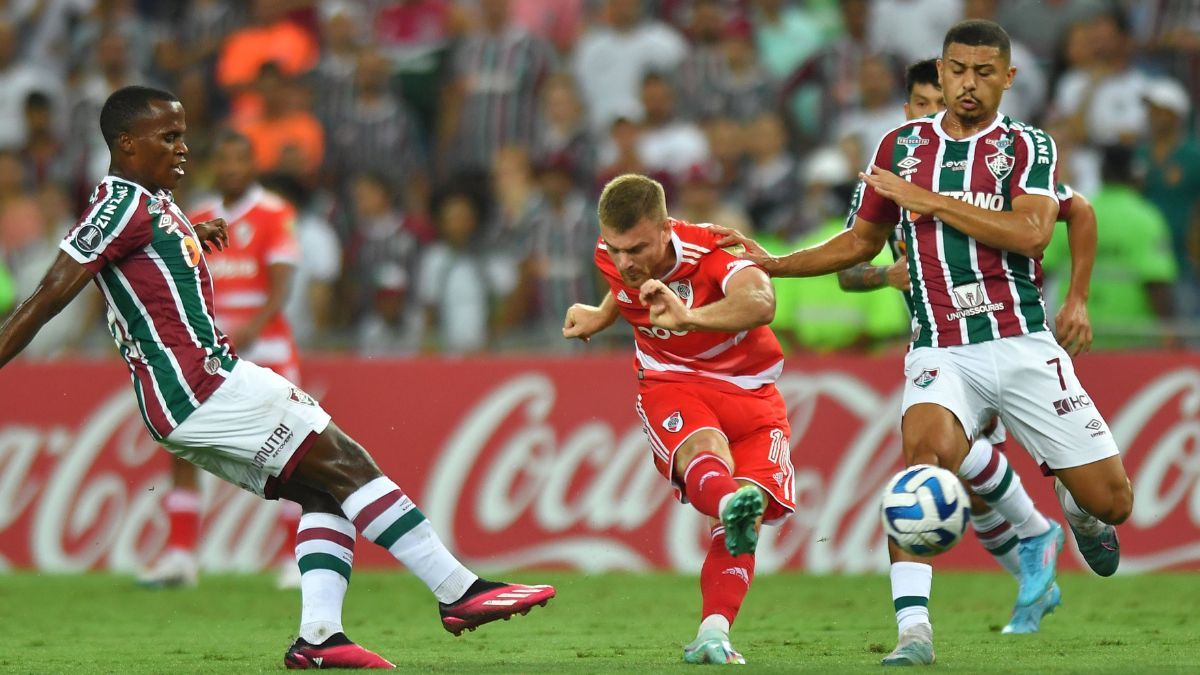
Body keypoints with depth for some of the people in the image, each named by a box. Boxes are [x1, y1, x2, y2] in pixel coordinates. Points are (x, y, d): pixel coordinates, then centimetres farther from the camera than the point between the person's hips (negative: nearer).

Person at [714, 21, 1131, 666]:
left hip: (1022, 346, -1)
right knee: (924, 448, -32)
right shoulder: (902, 145, 10)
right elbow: (862, 240, 22)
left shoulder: (1027, 146, 2)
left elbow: (1030, 232, -17)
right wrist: (775, 263, 10)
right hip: (941, 353, 1)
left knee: (1111, 501, -1)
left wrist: (928, 199, -16)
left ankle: (1077, 515, 38)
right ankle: (913, 626, -34)